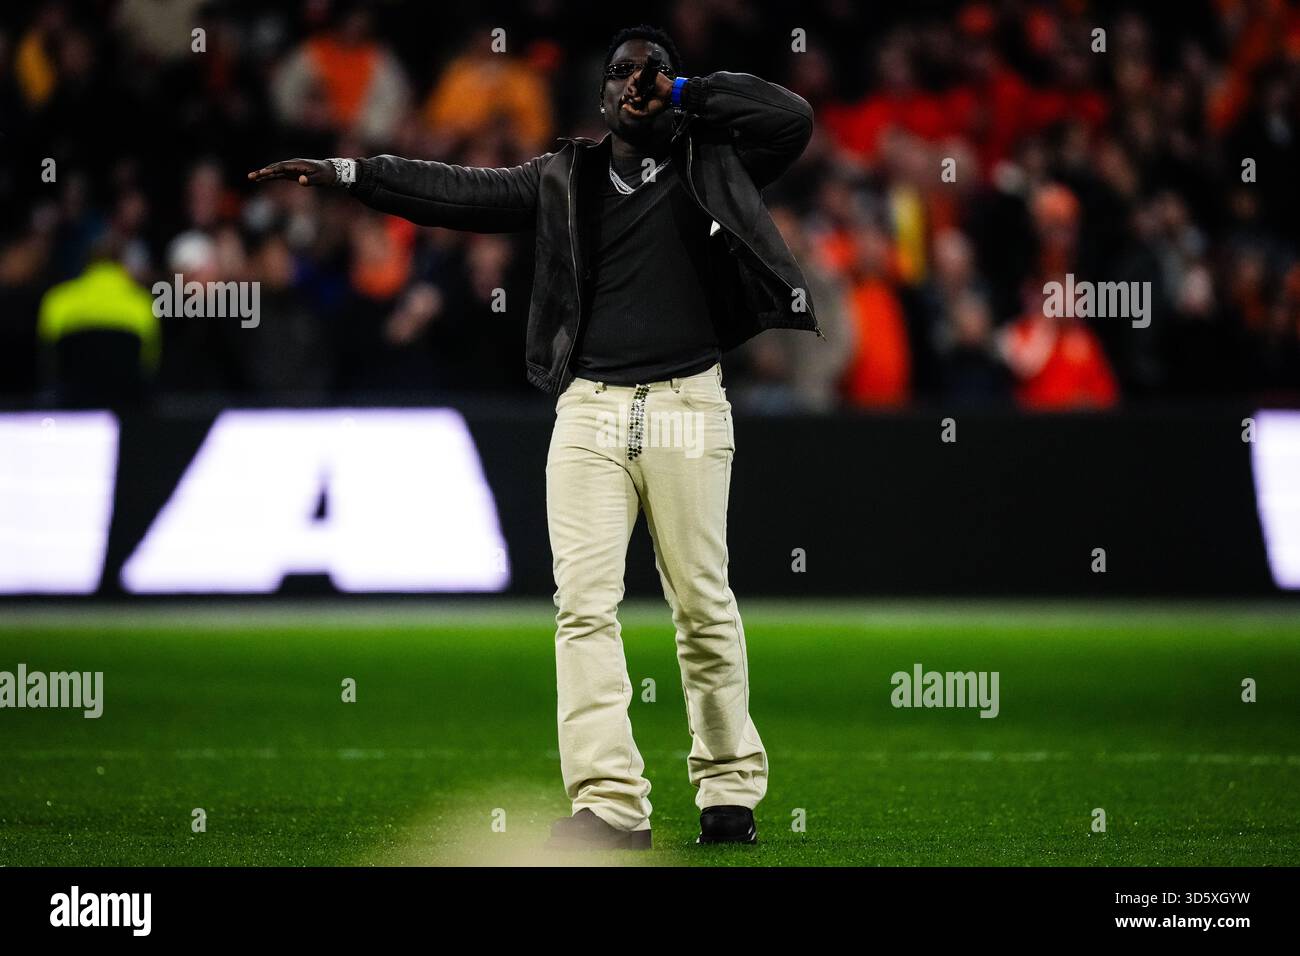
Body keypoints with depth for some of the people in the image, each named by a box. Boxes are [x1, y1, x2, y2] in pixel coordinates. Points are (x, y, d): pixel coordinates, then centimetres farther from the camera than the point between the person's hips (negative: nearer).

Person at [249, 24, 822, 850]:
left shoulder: (710, 164, 9)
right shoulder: (564, 179, 13)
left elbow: (793, 119, -5)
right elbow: (458, 192, 8)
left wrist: (684, 93, 1)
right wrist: (344, 172, 0)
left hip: (687, 408, -2)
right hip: (591, 410, 2)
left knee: (704, 607, 2)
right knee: (586, 604, -9)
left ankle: (731, 790, 13)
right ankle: (611, 804, -14)